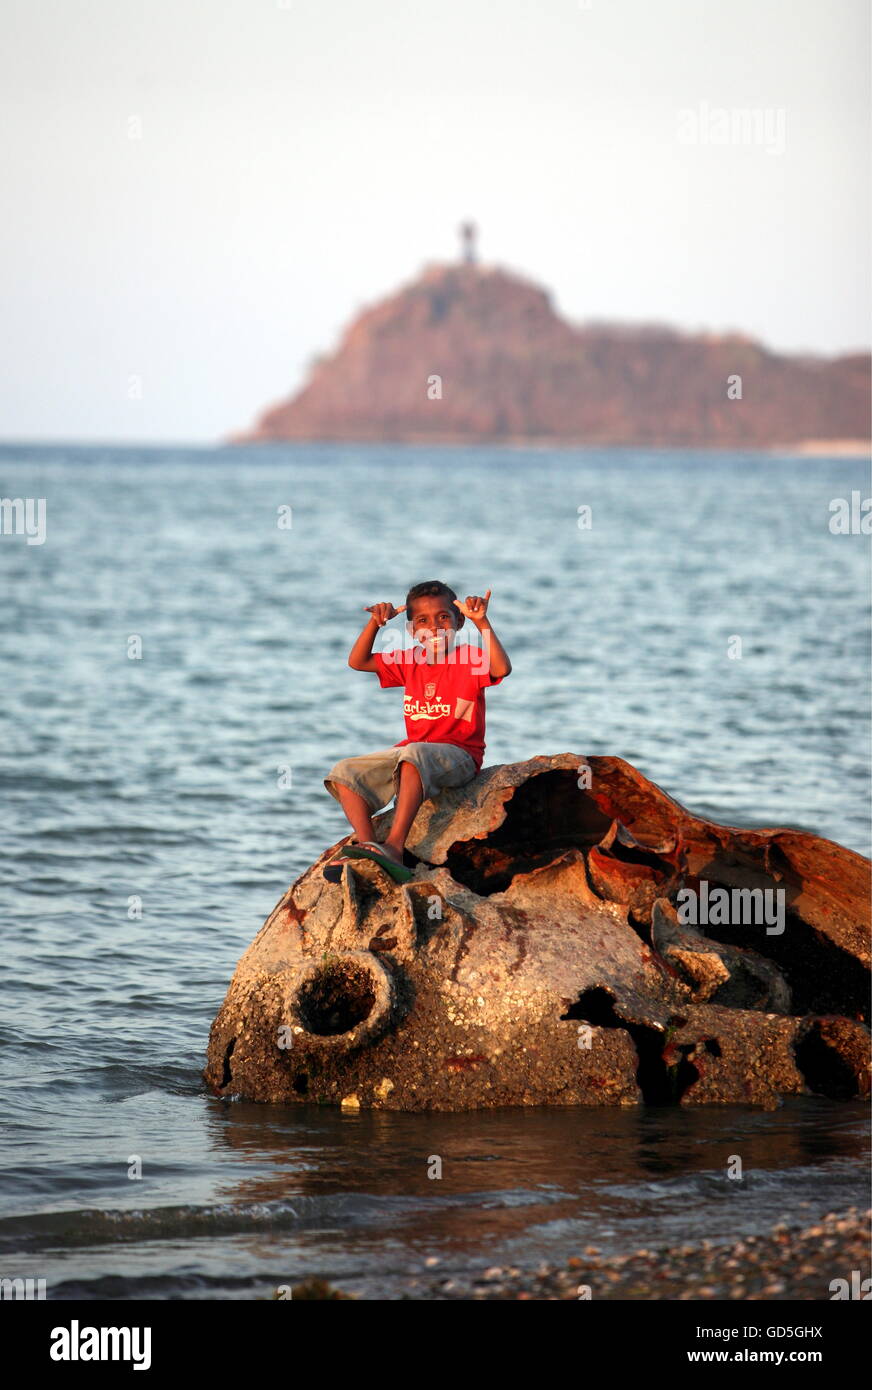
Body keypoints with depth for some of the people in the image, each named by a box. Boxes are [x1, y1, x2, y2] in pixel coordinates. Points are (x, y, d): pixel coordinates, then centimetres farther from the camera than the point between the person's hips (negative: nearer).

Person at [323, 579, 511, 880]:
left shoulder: (469, 658, -3)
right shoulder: (409, 661, 15)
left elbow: (502, 669, -24)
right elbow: (357, 662, 14)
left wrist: (482, 623, -29)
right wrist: (375, 623, 0)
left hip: (458, 756, -7)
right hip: (410, 750, 7)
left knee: (414, 754, -40)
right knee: (345, 772, -7)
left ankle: (394, 846, -48)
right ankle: (367, 844, -25)